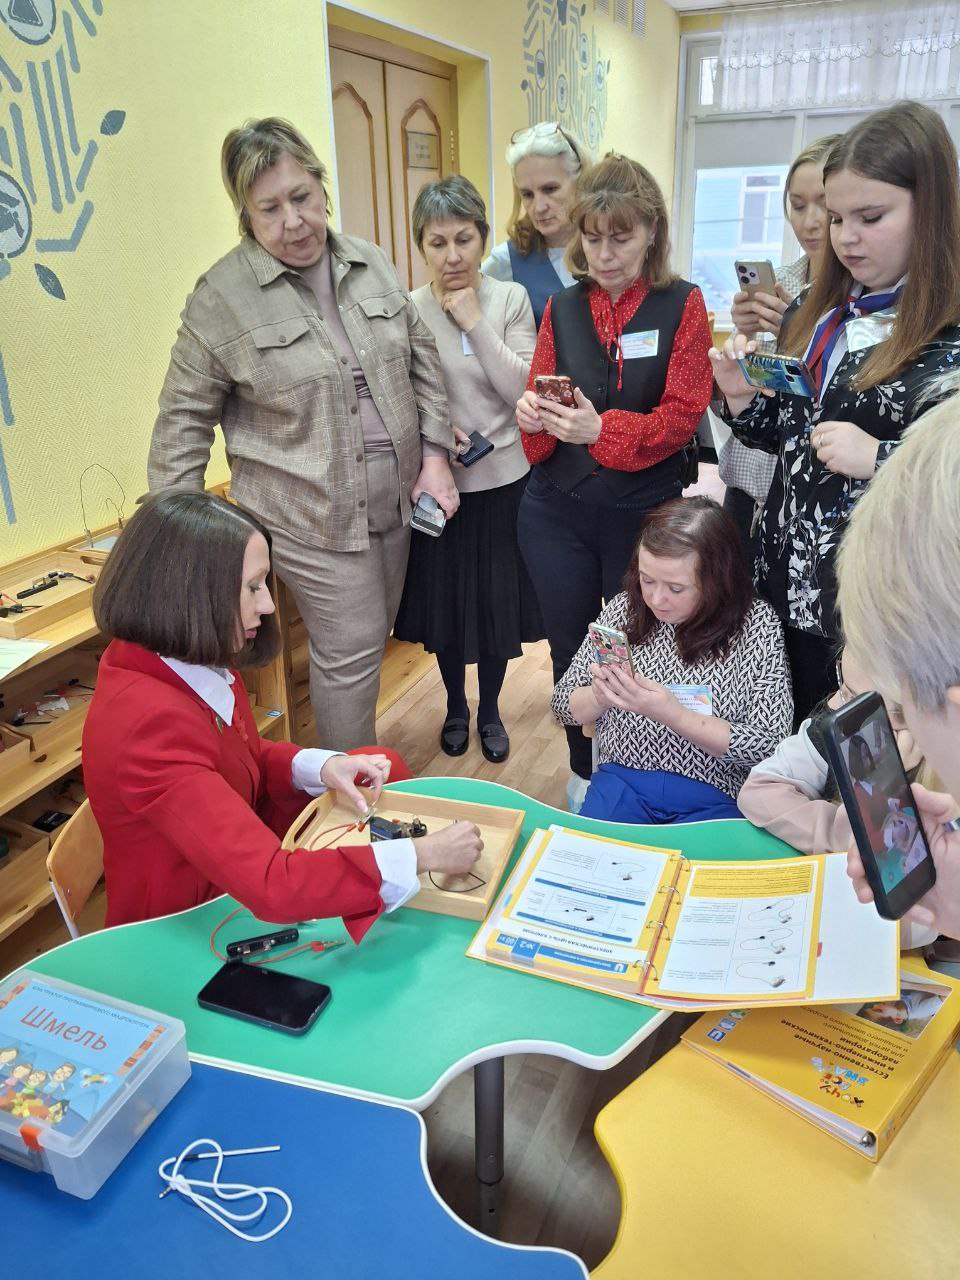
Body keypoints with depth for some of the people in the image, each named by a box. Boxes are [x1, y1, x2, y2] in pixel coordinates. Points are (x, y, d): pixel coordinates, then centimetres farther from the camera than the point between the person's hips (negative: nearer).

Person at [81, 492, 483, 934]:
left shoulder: (192, 662, -9)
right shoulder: (148, 723, -35)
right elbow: (271, 885, -40)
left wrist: (322, 766, -11)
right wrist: (423, 855, -32)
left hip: (238, 859, 8)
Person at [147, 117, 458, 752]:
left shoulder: (372, 264, 6)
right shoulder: (222, 296, -9)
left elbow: (423, 361, 12)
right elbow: (184, 420, -5)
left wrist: (435, 454, 2)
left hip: (394, 496, 6)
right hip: (310, 515, -5)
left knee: (372, 639, 16)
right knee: (352, 650, -3)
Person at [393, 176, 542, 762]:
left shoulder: (511, 299, -4)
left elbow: (524, 389, -12)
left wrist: (476, 323, -17)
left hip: (503, 479, 0)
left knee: (498, 600, 11)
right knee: (445, 600, 13)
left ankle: (490, 710, 34)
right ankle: (456, 706, 38)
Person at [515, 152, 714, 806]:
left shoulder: (683, 305, -3)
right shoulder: (562, 309, 7)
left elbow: (682, 417, -10)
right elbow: (542, 400, 9)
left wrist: (602, 430, -26)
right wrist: (533, 413, -15)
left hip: (643, 513, -3)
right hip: (557, 512, 3)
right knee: (569, 649, 12)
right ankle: (583, 771, 35)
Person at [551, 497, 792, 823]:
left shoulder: (756, 624, -6)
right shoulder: (623, 609, 2)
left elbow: (767, 745, -9)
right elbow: (563, 705, 8)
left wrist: (671, 714, -22)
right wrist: (600, 696, -16)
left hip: (712, 799, -1)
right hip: (621, 782, 2)